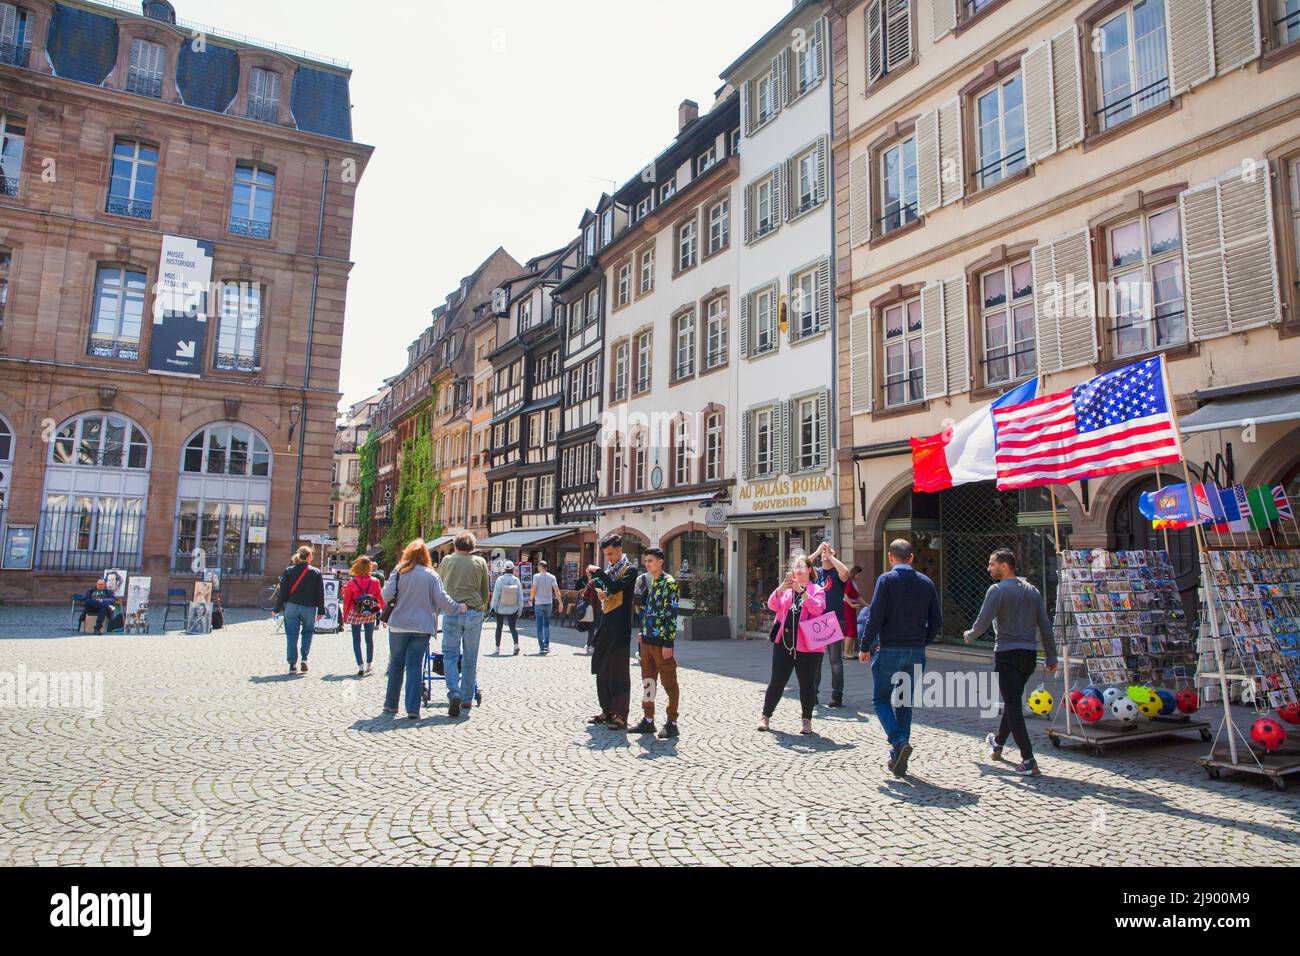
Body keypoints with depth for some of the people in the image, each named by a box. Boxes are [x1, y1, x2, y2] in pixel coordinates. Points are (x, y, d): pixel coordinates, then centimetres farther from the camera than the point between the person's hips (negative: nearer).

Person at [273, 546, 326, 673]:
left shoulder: (288, 571, 2)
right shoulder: (316, 573, 0)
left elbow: (282, 592, 1)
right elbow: (320, 593, 1)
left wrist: (277, 609, 8)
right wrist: (321, 610, 7)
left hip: (291, 607, 1)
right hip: (309, 608, -1)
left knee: (292, 635, 5)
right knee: (307, 632, 18)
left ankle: (292, 664, 4)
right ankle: (304, 658, 3)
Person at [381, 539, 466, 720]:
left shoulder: (399, 572, -1)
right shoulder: (432, 575, 0)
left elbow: (387, 596, -7)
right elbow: (441, 599, -5)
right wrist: (458, 608, 8)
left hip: (399, 625, 0)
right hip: (422, 627, 0)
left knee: (396, 664, 14)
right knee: (415, 666, 1)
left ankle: (391, 704, 23)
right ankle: (413, 709, -4)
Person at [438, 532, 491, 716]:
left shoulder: (447, 560, 7)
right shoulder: (480, 562, 7)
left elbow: (438, 585, 18)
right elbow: (486, 591, 10)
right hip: (474, 612, 1)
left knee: (450, 655, 6)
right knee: (470, 658, 10)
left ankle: (454, 694, -12)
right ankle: (467, 699, 16)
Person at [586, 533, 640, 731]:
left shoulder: (629, 569, -8)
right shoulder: (609, 569, 16)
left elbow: (615, 587, -23)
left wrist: (598, 572, -17)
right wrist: (600, 594, 2)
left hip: (620, 627, -8)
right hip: (605, 625, 8)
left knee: (618, 673, -4)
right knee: (602, 672, 13)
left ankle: (621, 716, 2)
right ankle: (607, 712, 23)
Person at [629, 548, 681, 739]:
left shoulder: (669, 583, -10)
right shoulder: (648, 581, 14)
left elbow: (672, 614, -15)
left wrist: (669, 643, -18)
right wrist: (643, 631, 16)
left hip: (662, 642, -8)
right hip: (647, 640, 8)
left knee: (669, 682, 1)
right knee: (647, 680, 13)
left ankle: (671, 723, 8)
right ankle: (648, 719, 23)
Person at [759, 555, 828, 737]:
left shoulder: (816, 589, 2)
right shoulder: (785, 588, 11)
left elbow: (818, 609, -15)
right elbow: (772, 606, -2)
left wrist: (801, 591, -22)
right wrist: (781, 588, -18)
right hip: (783, 643, 2)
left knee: (807, 684, 5)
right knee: (777, 682, 6)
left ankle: (807, 721, 19)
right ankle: (766, 717, 17)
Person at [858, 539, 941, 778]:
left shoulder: (886, 579, -8)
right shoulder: (926, 583, 5)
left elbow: (875, 617, -13)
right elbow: (937, 621, 6)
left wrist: (864, 647, -3)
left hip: (889, 650, -4)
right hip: (916, 653, 4)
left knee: (881, 699, 9)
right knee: (905, 702, 14)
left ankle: (899, 741, -13)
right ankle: (898, 760, 16)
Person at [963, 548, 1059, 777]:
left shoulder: (997, 590, -10)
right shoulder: (1032, 590, 11)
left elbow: (983, 622, -12)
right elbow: (1045, 625, 10)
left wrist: (969, 636, 8)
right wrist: (1051, 657, 13)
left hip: (1007, 654, -7)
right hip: (1030, 654, 7)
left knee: (1013, 705, -5)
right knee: (1013, 701, 21)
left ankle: (1029, 761, -9)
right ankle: (997, 744, 39)